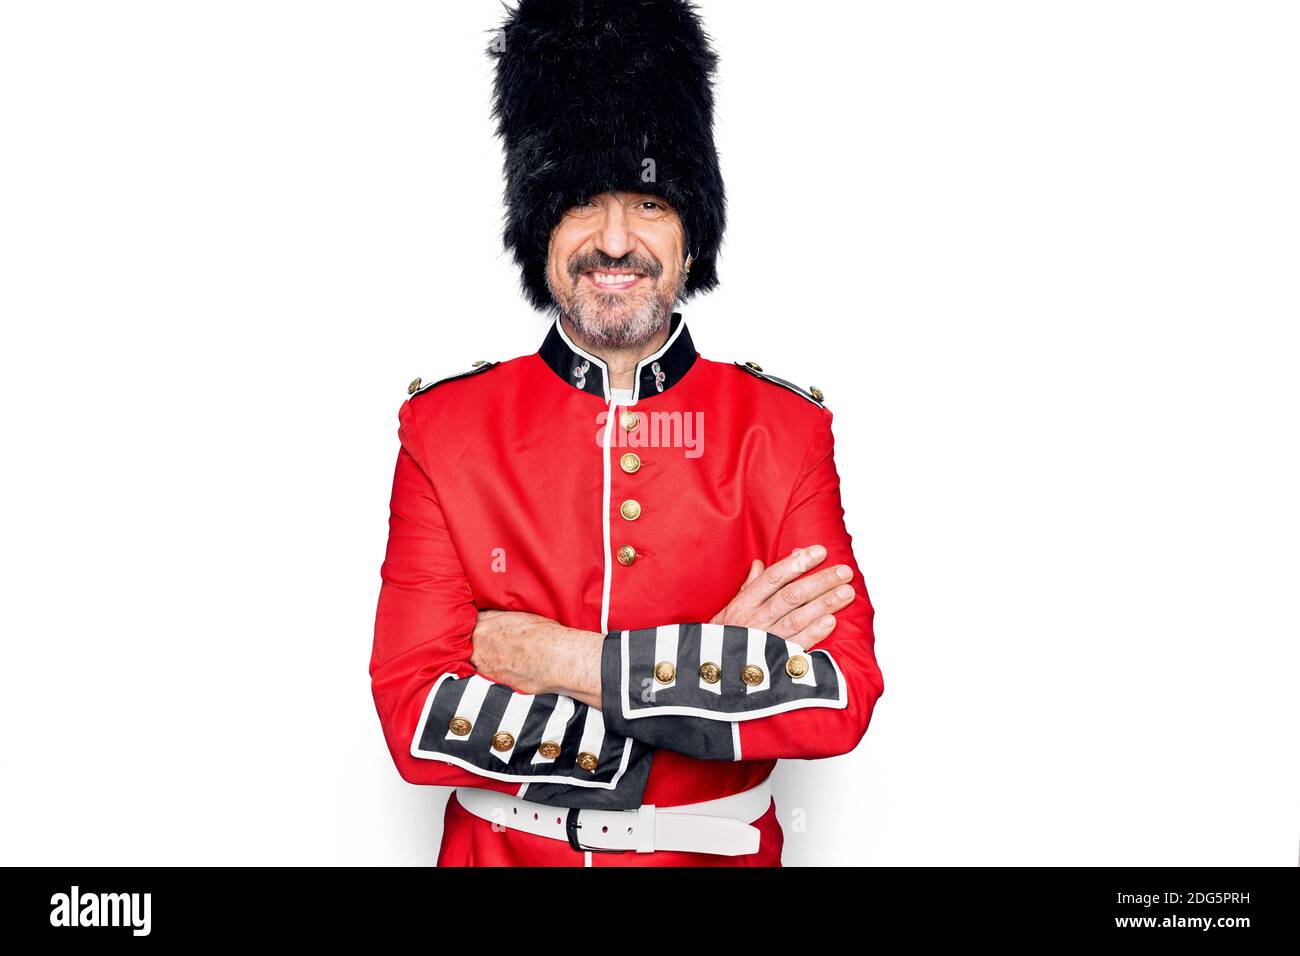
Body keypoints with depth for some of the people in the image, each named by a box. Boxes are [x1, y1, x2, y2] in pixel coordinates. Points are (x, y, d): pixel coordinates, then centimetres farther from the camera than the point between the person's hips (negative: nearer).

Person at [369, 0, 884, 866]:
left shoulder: (783, 428, -11)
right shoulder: (444, 428, -11)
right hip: (503, 849, 0)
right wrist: (716, 666, -23)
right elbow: (416, 715, -17)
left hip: (714, 852, 1)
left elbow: (842, 697, -18)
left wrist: (562, 659, -23)